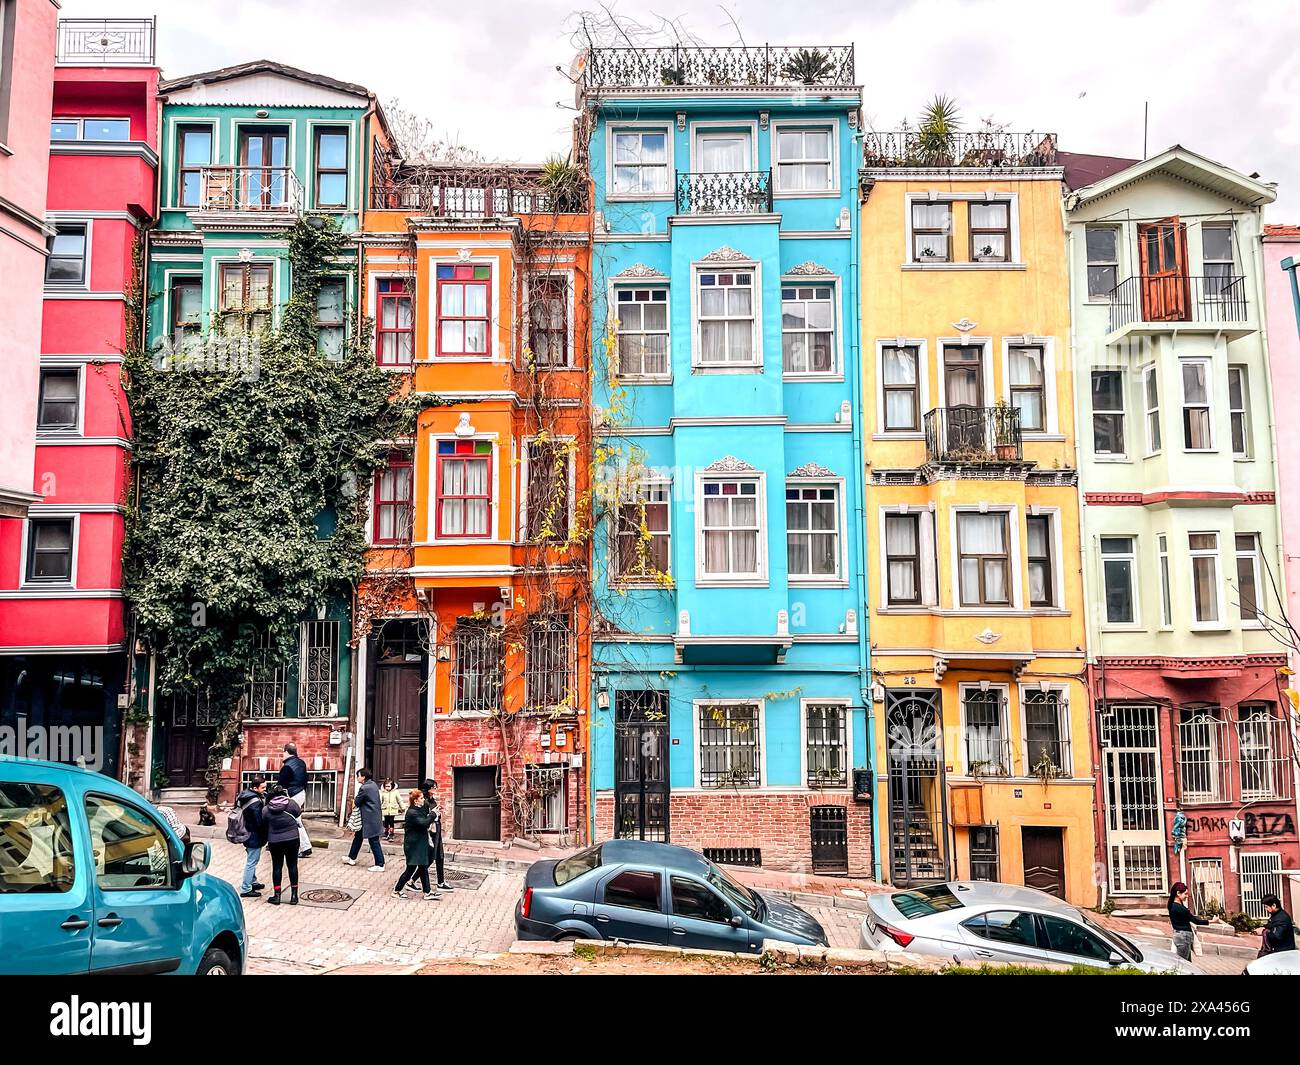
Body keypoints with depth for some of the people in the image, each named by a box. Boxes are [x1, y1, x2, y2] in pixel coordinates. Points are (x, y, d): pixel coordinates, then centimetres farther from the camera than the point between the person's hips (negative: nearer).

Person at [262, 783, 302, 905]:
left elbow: (264, 824, -2)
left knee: (277, 867, 10)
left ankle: (276, 896, 13)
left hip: (274, 841, 0)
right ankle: (294, 895, 13)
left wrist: (266, 839, 13)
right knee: (292, 866, 9)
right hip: (292, 839, 0)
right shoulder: (291, 803, -11)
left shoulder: (266, 810, -11)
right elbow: (299, 814, 3)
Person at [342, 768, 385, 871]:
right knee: (358, 836, 21)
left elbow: (357, 802, -11)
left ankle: (380, 865, 0)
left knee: (374, 841, -4)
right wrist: (357, 800, 7)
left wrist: (355, 800, 10)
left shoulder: (364, 788, -20)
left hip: (370, 819, -10)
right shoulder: (373, 785, 9)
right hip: (374, 817, 10)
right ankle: (352, 858, 33)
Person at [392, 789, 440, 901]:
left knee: (424, 867, 11)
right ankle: (397, 891, 14)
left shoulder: (422, 808, 7)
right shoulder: (412, 813, -21)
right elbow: (424, 823, -30)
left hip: (421, 843, 9)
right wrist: (433, 814, -18)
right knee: (411, 869, -1)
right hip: (412, 845, -9)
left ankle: (428, 892, 16)